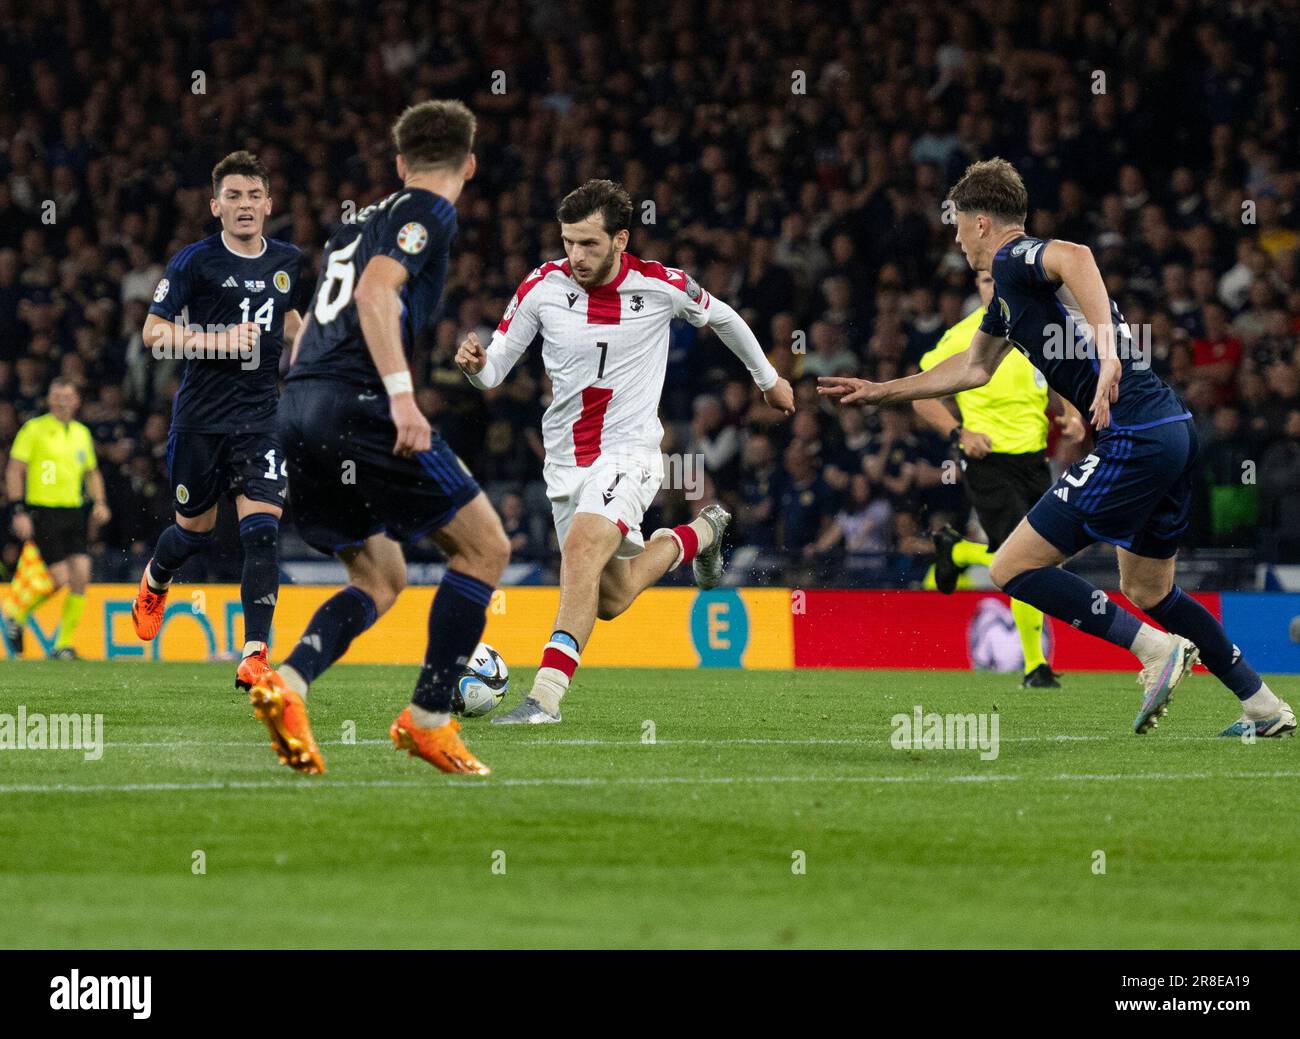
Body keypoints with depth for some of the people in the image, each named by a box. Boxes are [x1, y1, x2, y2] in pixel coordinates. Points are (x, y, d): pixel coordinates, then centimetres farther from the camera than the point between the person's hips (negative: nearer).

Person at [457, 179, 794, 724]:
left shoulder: (660, 286, -10)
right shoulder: (543, 286, -7)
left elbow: (721, 317, 12)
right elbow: (494, 371, -1)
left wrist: (767, 377, 26)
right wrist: (476, 362, -26)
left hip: (627, 453, -4)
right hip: (565, 459, 4)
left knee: (581, 549, -30)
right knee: (612, 596, 13)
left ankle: (547, 693, -34)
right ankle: (699, 534, 44)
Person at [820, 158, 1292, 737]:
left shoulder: (1013, 260, -6)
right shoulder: (1010, 285, 23)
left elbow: (1075, 257, -31)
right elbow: (972, 367, 39)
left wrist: (1107, 352, -41)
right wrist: (878, 392, 45)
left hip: (1133, 440, -10)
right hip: (1174, 429, 10)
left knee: (1013, 570, -6)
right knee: (1147, 591, 23)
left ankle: (1158, 648, -10)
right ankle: (1266, 709, 24)